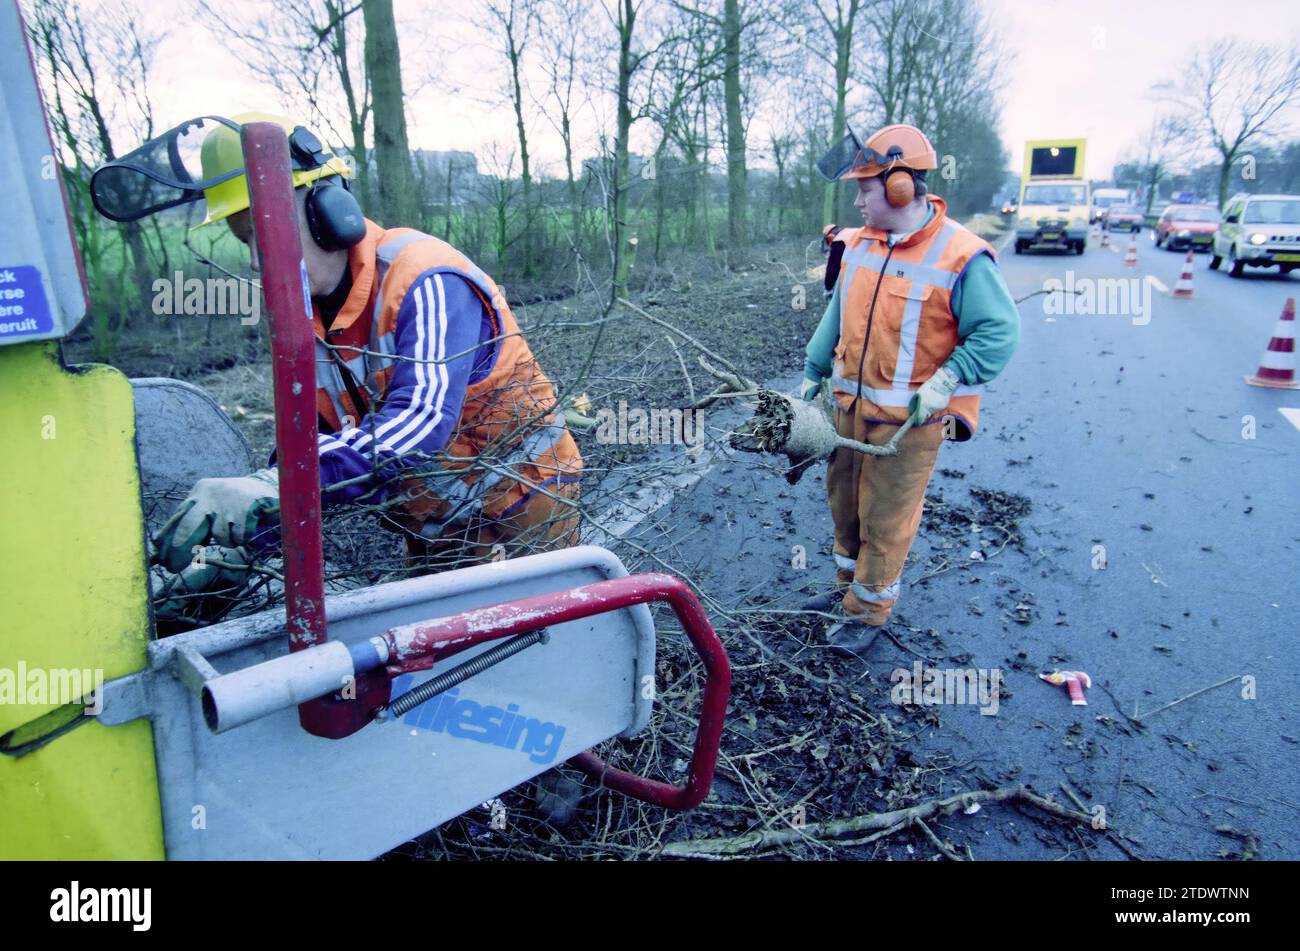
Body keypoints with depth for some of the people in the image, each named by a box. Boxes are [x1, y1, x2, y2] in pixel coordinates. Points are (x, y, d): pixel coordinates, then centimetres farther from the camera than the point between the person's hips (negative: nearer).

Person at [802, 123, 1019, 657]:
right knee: (844, 502, 18)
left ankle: (869, 612, 23)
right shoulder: (858, 244, 4)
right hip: (850, 405, 6)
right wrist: (813, 373, 16)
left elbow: (998, 333, -13)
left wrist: (945, 383, -20)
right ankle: (850, 585, 40)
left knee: (886, 518, 5)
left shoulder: (961, 257, -16)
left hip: (909, 418, -6)